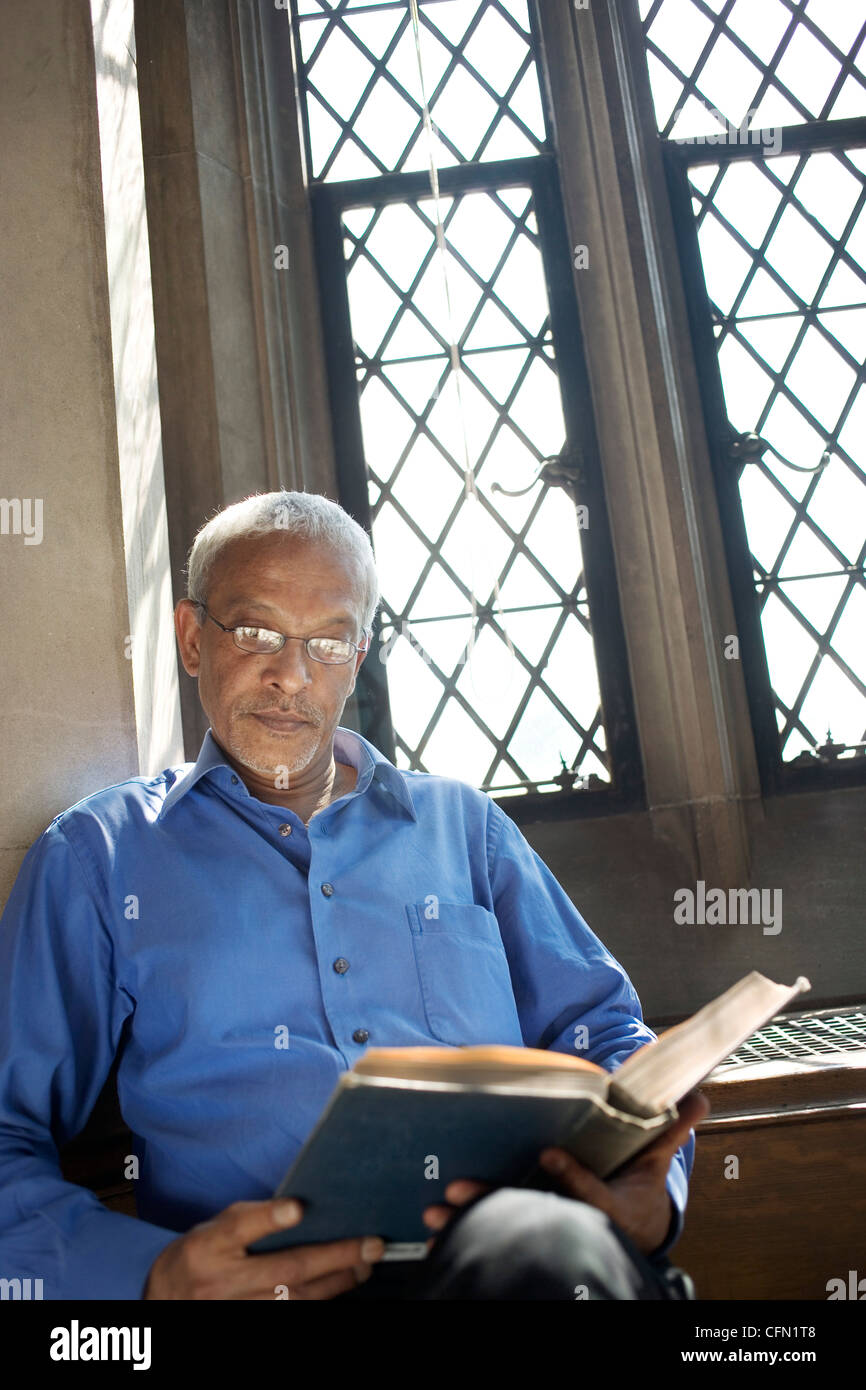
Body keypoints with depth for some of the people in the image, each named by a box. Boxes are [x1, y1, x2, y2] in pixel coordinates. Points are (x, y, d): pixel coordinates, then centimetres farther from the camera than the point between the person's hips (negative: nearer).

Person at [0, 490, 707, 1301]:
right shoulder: (96, 854, 12)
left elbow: (604, 1034, 18)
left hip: (508, 1241, 4)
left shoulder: (460, 821, 19)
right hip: (264, 1274, -3)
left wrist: (646, 1189, -4)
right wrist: (150, 1276, -14)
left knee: (548, 1246, -34)